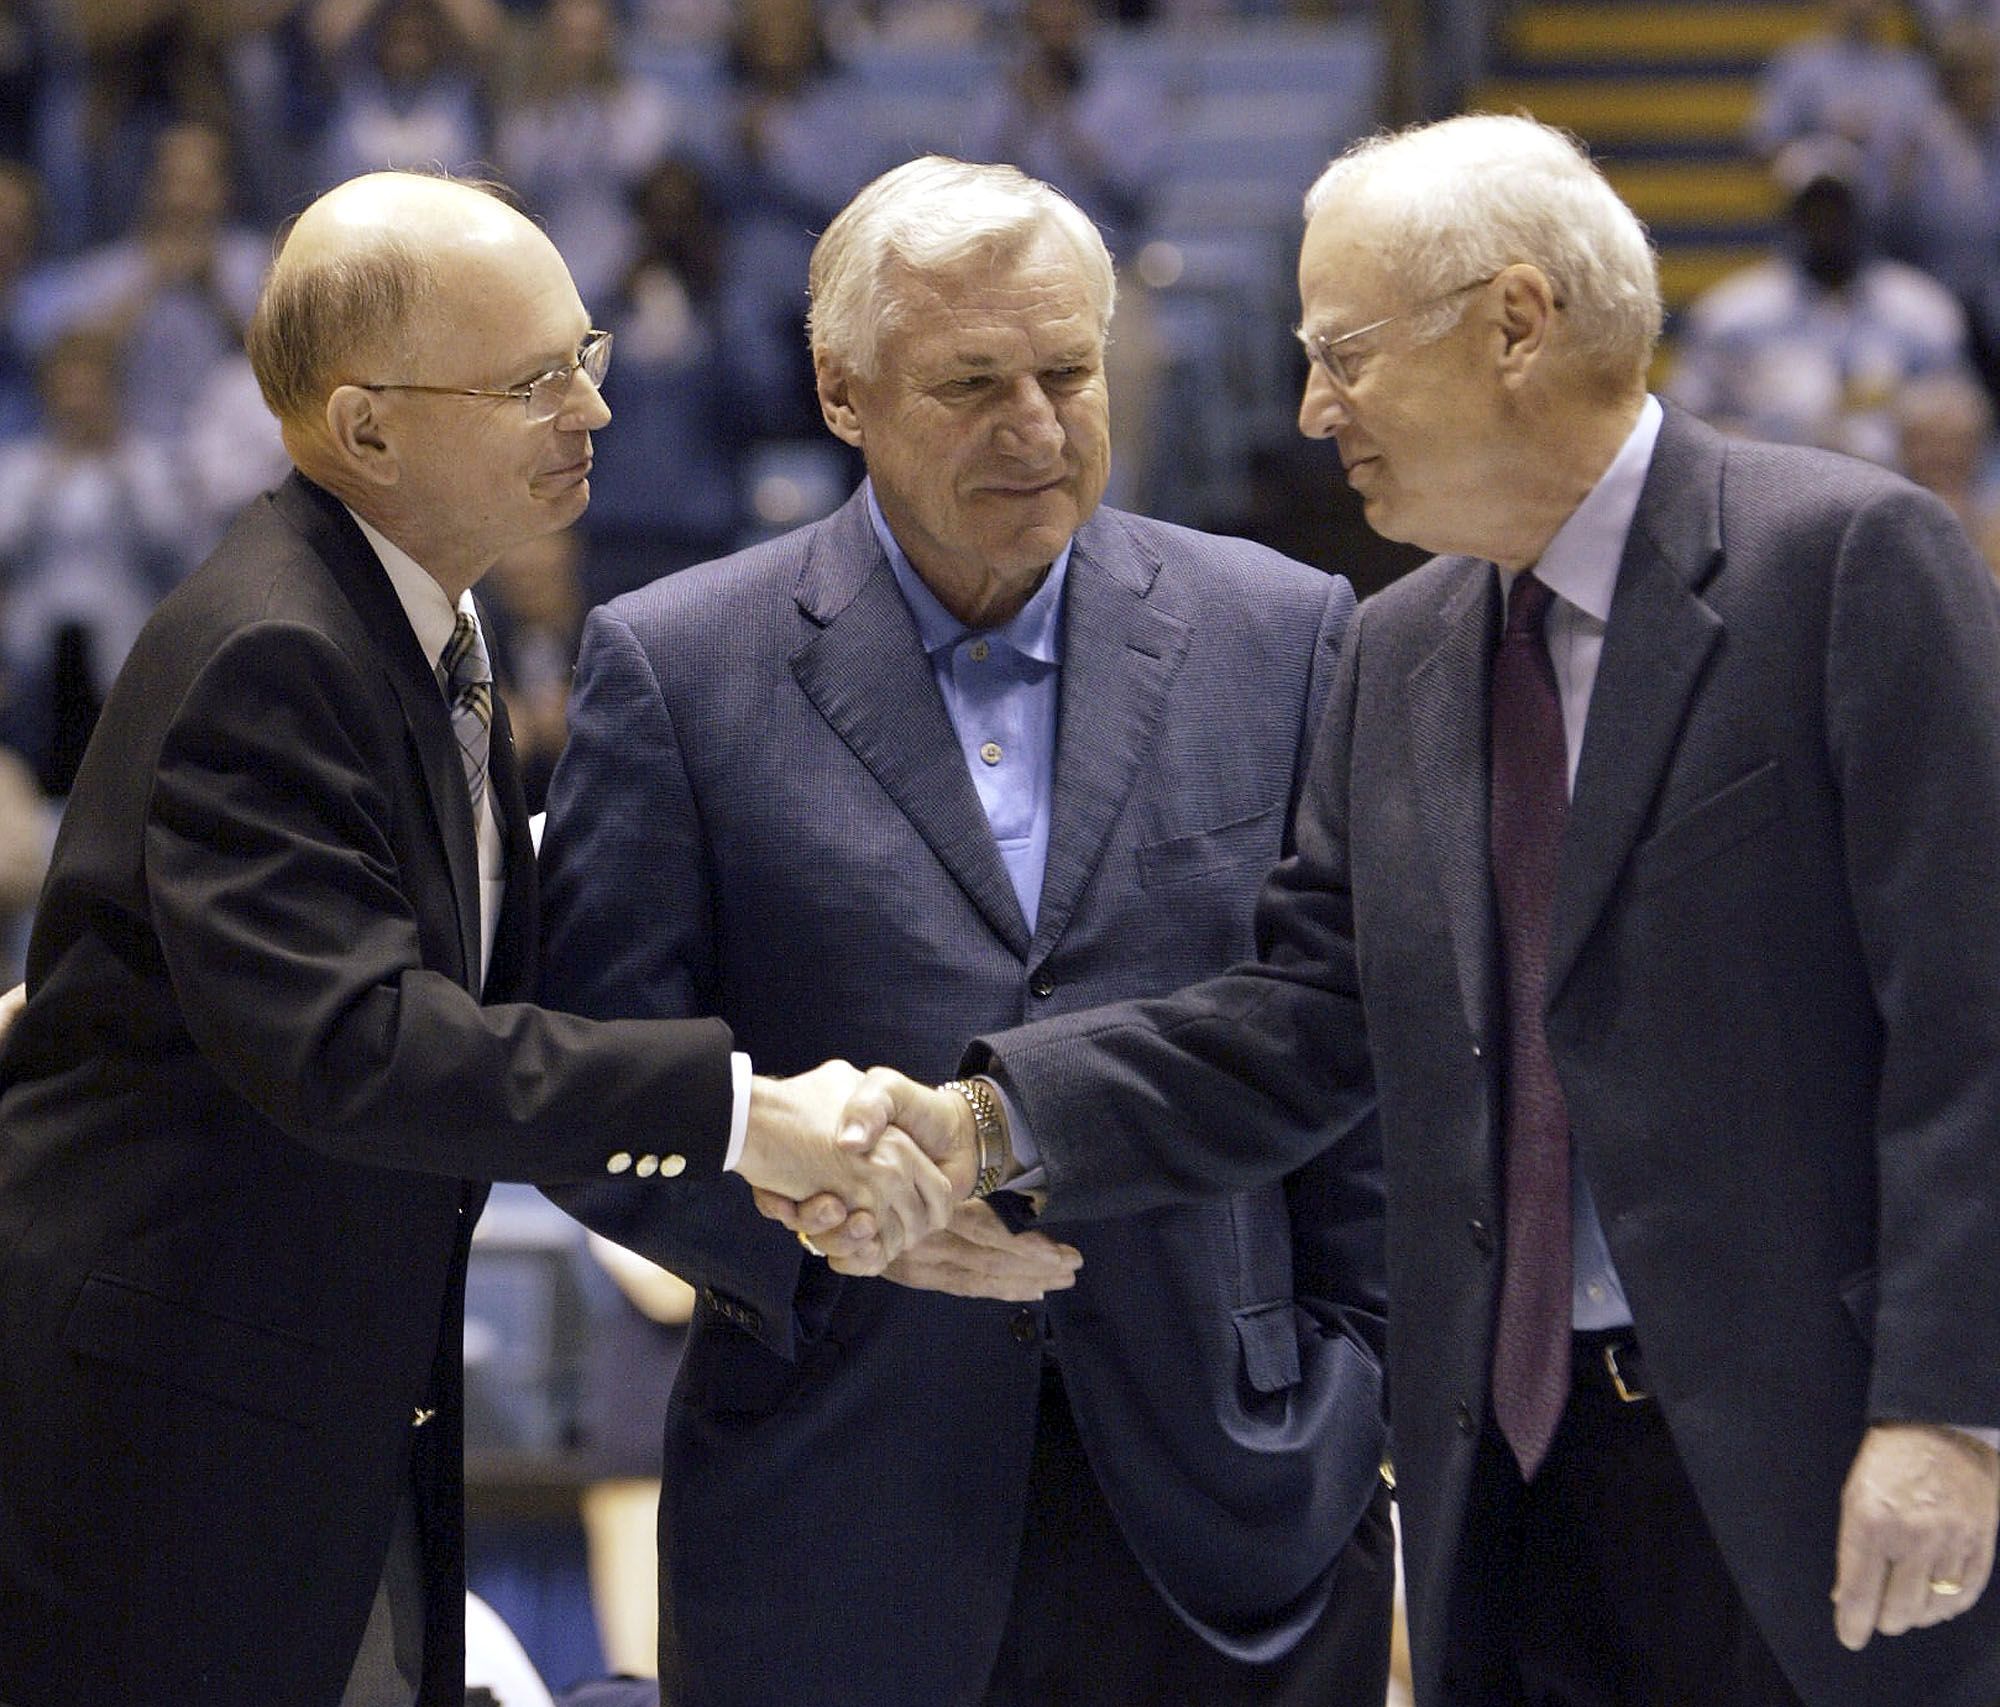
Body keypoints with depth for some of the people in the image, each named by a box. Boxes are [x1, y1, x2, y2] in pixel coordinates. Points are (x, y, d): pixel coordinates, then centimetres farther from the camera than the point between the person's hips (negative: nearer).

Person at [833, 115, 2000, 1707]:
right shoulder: (1399, 652, 14)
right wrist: (989, 1122, -6)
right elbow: (1303, 1011, 9)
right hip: (1516, 1467, 6)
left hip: (1815, 1457, -6)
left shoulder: (1853, 559, -8)